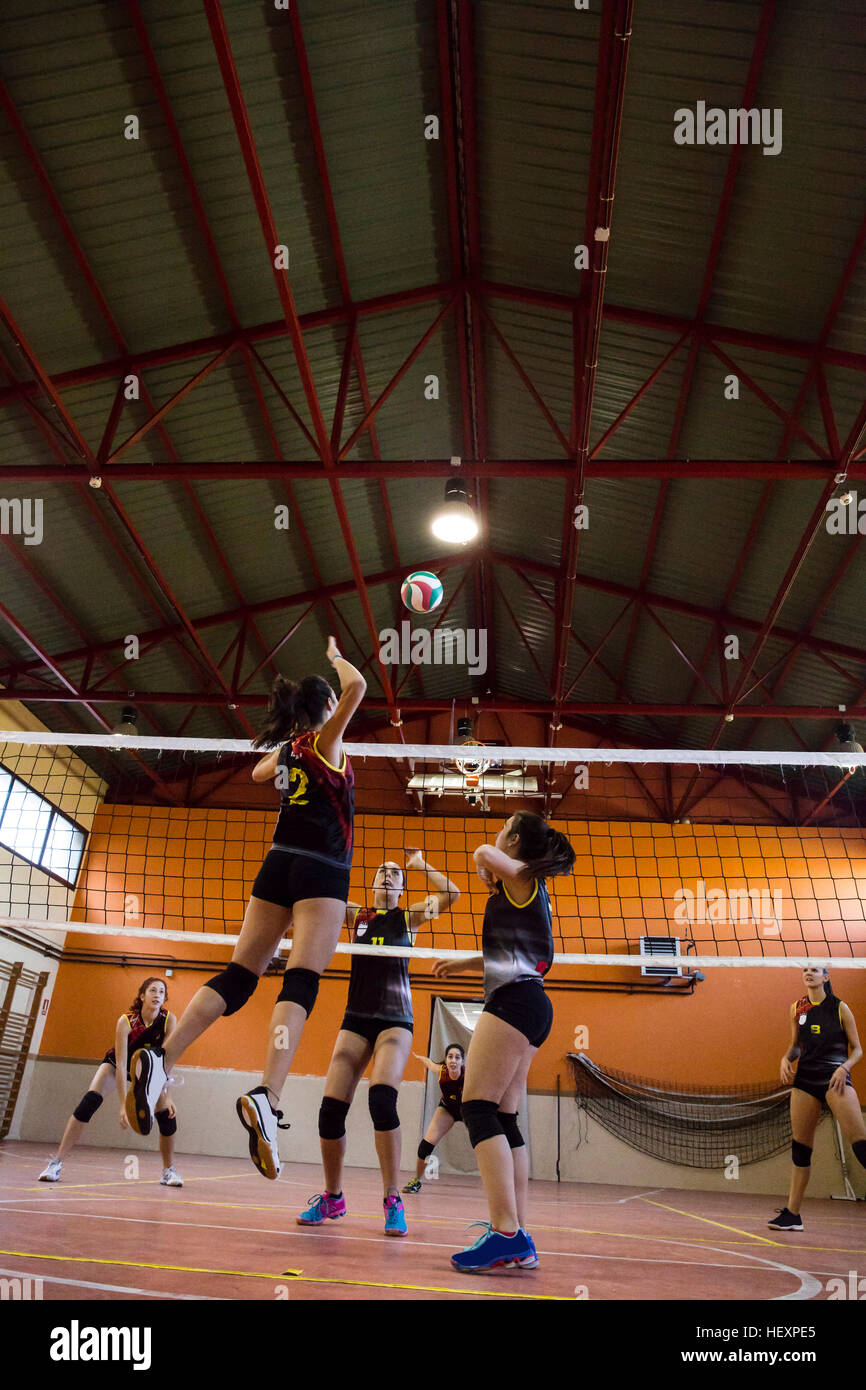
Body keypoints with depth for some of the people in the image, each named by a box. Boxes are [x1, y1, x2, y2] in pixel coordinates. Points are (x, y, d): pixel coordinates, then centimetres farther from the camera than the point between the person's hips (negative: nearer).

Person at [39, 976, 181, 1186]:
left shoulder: (169, 1020, -27)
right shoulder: (126, 1020, -32)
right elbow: (120, 1064, -34)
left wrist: (166, 1096, -35)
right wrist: (123, 1104, -39)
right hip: (117, 1064, -2)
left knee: (168, 1113, -14)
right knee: (90, 1100, -26)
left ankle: (168, 1170, 4)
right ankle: (56, 1162, -19)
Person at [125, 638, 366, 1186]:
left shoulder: (284, 750, 17)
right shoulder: (325, 740, -2)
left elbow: (258, 772, 41)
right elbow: (356, 687, -16)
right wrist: (336, 657, 5)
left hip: (279, 864, 7)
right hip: (321, 871, -7)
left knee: (239, 975, 6)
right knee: (301, 981, -15)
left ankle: (161, 1059, -7)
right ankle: (267, 1098, -30)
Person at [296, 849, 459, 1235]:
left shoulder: (409, 917, 7)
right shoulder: (355, 914, 10)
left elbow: (452, 894, -7)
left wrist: (419, 863, 0)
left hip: (395, 1021, -2)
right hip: (356, 1019, 2)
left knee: (382, 1098, -25)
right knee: (331, 1108, -6)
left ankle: (393, 1201, -15)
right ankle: (332, 1198, 16)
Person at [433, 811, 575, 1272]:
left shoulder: (519, 876, -4)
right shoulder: (532, 890, 23)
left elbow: (483, 853, -25)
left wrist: (489, 874, -2)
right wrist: (465, 963, 33)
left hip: (514, 1000, -10)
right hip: (530, 1007, 10)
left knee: (478, 1107, -13)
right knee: (503, 1119, 8)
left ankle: (505, 1231, -20)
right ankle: (519, 1240, 7)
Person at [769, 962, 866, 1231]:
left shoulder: (840, 1008, 1)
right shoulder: (797, 1009, 10)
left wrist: (844, 1068, -15)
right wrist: (786, 1059, -1)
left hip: (835, 1076, -3)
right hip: (805, 1078, 4)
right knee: (800, 1146, 5)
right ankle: (792, 1214, 11)